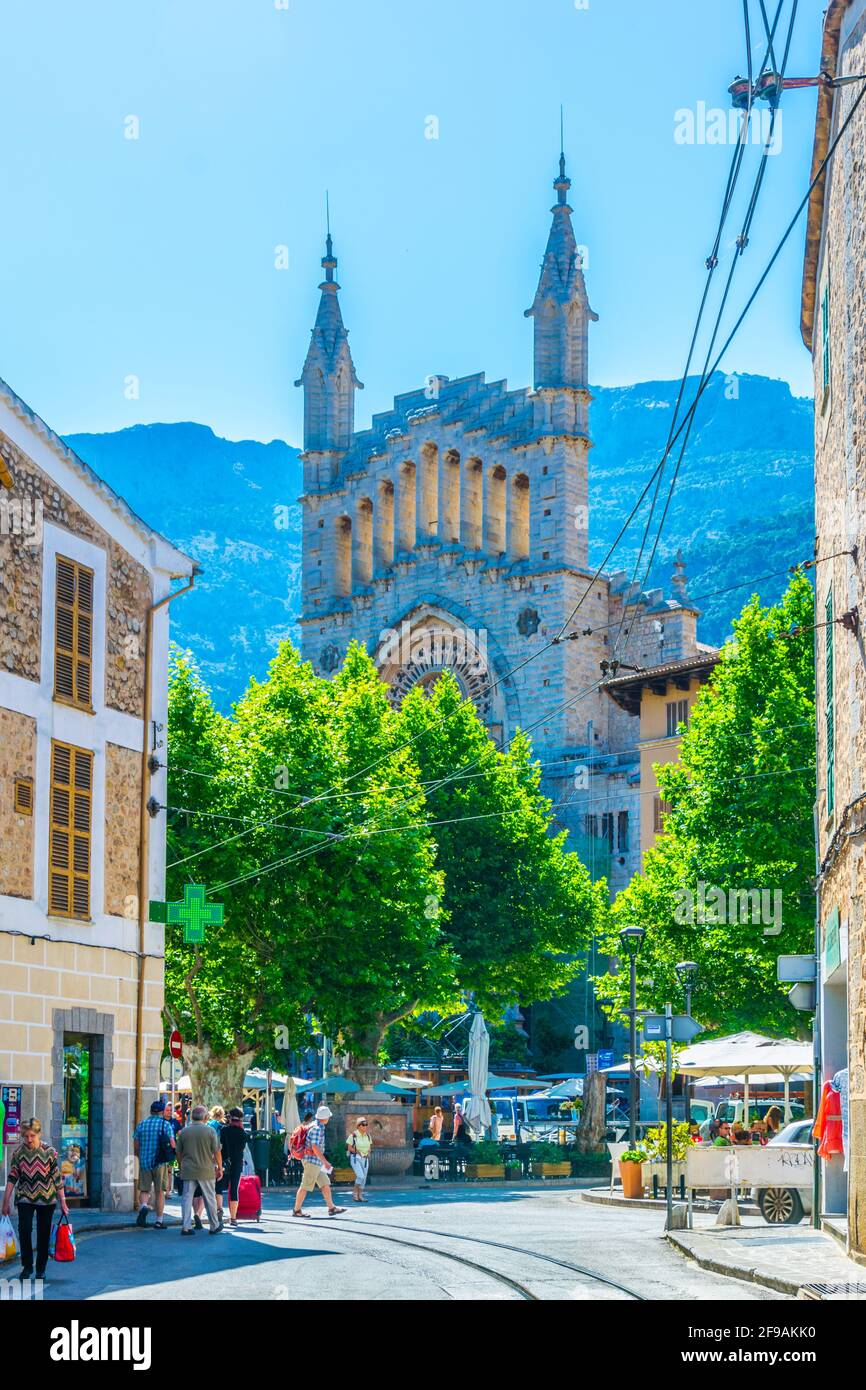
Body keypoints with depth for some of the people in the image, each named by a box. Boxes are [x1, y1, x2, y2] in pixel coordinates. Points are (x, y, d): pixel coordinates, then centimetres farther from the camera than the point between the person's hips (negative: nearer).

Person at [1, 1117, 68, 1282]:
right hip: (25, 1198, 0)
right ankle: (27, 1267, -4)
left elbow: (57, 1179, -2)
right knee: (24, 1229, -16)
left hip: (46, 1199, 0)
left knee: (44, 1234, 4)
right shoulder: (18, 1153, -3)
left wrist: (63, 1202, -2)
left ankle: (41, 1270, 16)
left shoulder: (50, 1152, -7)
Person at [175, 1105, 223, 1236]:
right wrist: (220, 1168, 6)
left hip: (188, 1171, 2)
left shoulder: (184, 1132, 2)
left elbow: (179, 1152, 9)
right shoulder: (210, 1131, -6)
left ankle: (186, 1227, 1)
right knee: (210, 1199, 9)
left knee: (187, 1198, 6)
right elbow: (217, 1152, -5)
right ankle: (214, 1226, 18)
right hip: (206, 1171, -2)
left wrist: (182, 1166, 22)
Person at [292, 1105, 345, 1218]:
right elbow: (315, 1147, -24)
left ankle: (331, 1208, 9)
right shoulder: (316, 1128, -18)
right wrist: (325, 1161, -24)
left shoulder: (315, 1126, 13)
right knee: (306, 1186, -4)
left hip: (316, 1162, 10)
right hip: (312, 1161, -10)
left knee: (325, 1184, 8)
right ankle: (296, 1210, 1)